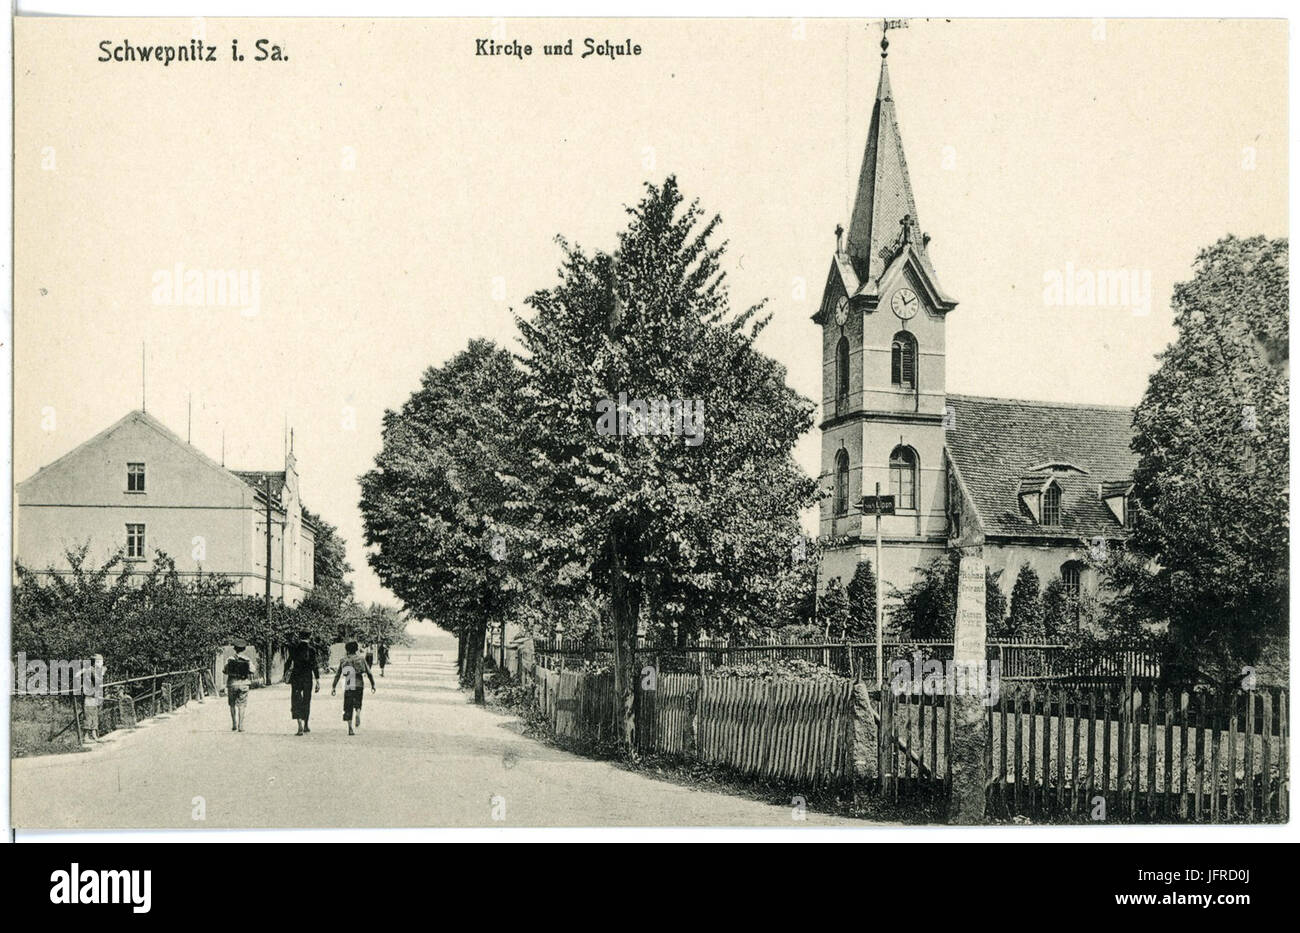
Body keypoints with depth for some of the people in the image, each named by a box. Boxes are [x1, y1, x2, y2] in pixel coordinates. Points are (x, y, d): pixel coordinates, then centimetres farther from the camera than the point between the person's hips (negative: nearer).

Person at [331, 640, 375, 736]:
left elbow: (337, 675, 7)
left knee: (348, 708, 6)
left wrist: (334, 687, 10)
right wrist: (373, 685, 12)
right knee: (357, 704, 13)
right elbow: (369, 673, 5)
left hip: (347, 686, 1)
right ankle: (358, 714, -21)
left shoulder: (343, 660, 9)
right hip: (359, 685, -1)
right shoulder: (361, 659, 6)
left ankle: (350, 728, -2)